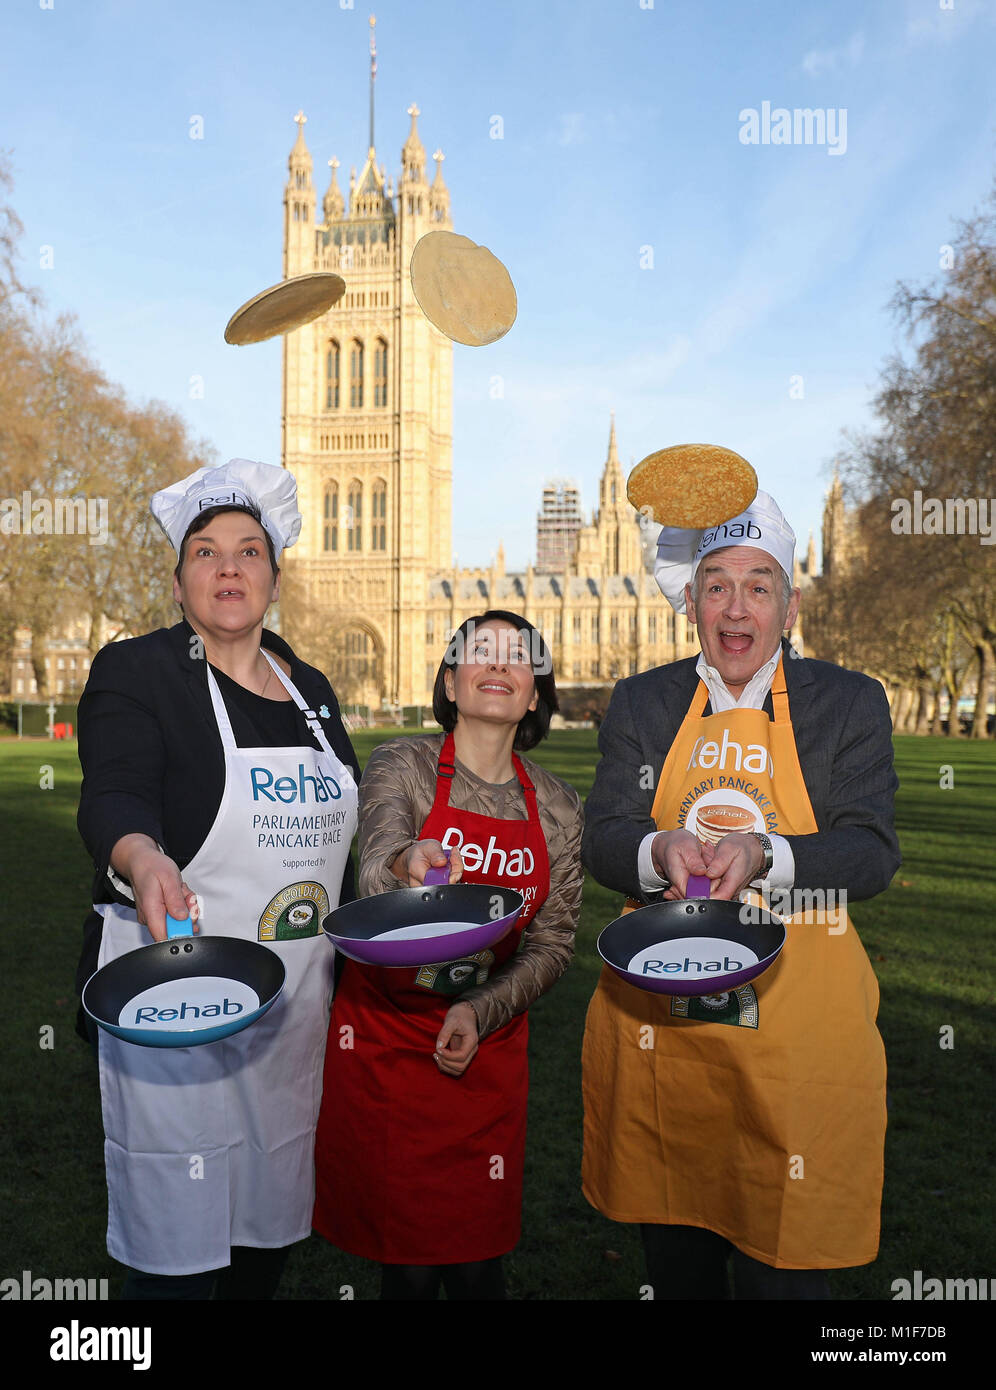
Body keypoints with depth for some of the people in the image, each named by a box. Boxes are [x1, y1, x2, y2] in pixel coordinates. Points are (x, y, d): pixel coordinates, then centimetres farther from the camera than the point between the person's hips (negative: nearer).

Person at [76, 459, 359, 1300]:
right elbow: (113, 798, -22)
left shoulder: (312, 689, 11)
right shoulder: (134, 672, -6)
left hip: (298, 1011, 6)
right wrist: (143, 860, -43)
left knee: (272, 1228, 17)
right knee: (175, 1250, 1)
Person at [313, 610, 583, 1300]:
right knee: (408, 1264, 5)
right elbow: (376, 867, -27)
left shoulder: (558, 805, 1)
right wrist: (406, 862, -50)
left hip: (486, 1046, 2)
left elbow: (552, 945, 4)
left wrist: (478, 1012, -11)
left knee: (477, 1265, 7)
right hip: (382, 1037, -2)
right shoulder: (401, 765, -8)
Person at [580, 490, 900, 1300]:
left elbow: (873, 854, -6)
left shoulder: (850, 703, 1)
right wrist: (662, 852, -22)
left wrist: (762, 854, -23)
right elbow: (600, 839, 0)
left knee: (784, 1265, 8)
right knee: (674, 1260, 18)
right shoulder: (641, 703, 6)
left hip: (797, 1038, -2)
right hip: (656, 1028, 2)